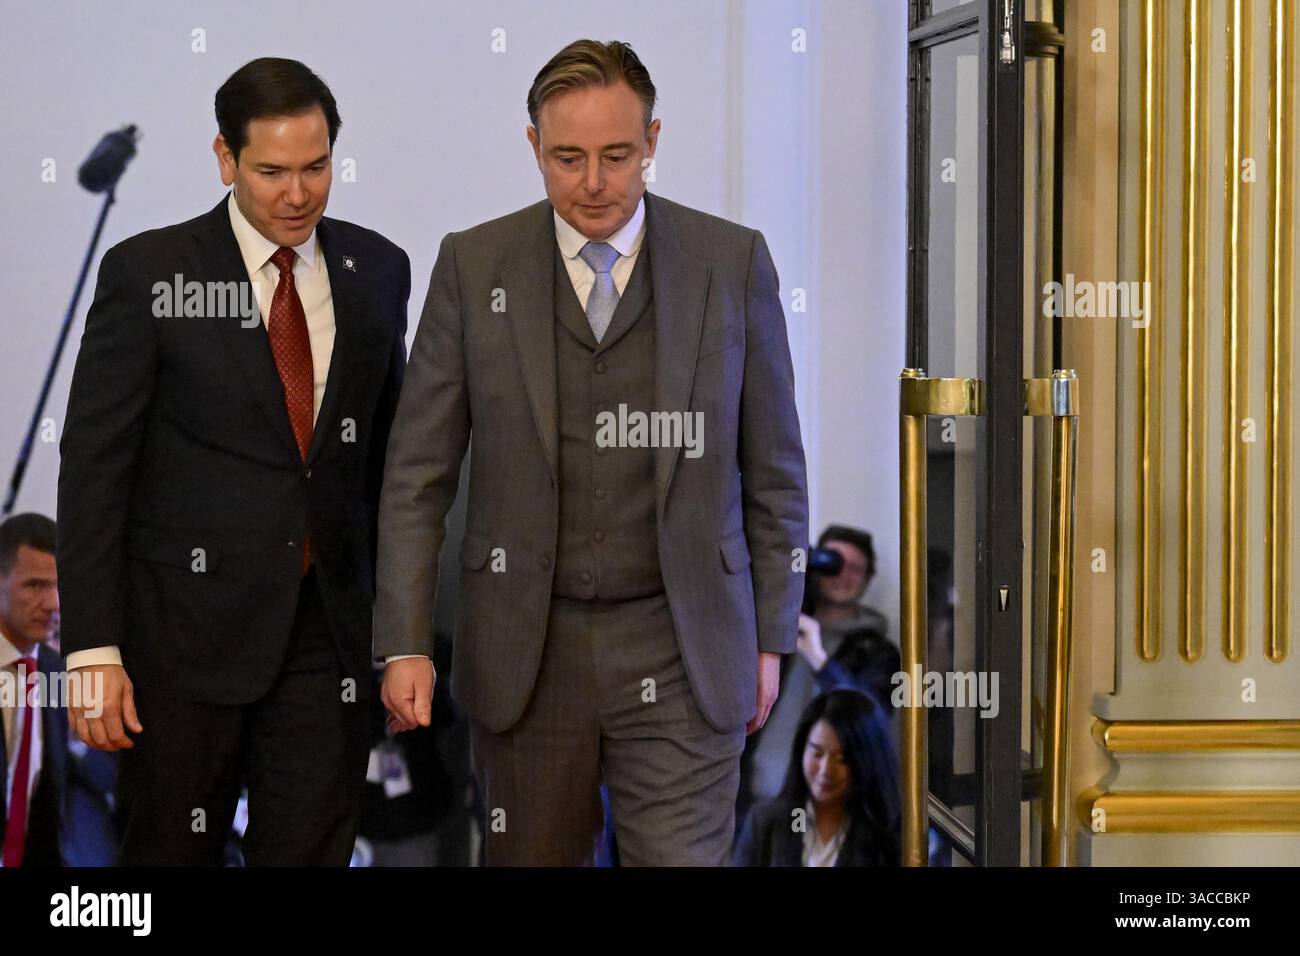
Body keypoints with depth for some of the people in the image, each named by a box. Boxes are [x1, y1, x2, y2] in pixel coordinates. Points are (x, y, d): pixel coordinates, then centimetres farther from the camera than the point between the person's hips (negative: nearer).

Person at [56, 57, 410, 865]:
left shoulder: (378, 271, 7)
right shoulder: (148, 273, -5)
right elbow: (94, 464, -7)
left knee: (313, 852, 4)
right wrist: (94, 648, -13)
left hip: (328, 632, 3)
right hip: (190, 628, -3)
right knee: (174, 852, 7)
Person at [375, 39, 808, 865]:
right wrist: (405, 643, -5)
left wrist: (769, 637, 6)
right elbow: (418, 471, 2)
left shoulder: (732, 262, 0)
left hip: (681, 651, -1)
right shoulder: (474, 265, 1)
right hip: (526, 651, 1)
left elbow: (773, 467, 6)